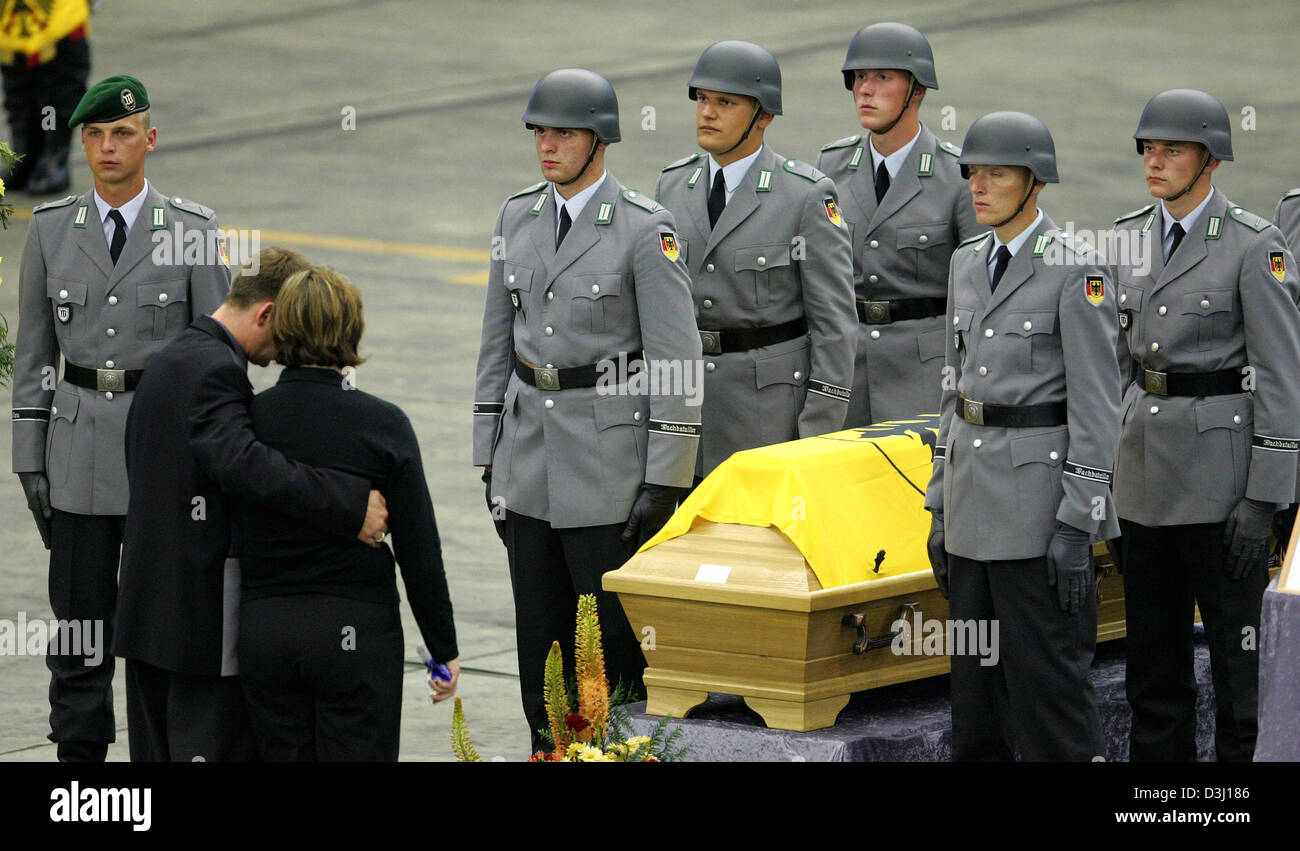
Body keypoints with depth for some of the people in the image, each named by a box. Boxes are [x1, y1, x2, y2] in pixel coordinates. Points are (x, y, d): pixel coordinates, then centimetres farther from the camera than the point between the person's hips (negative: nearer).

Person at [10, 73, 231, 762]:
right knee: (78, 617, 3)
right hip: (79, 446, 2)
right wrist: (29, 458, 4)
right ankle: (78, 752, 11)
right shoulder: (51, 228, 6)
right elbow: (32, 351, 9)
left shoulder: (193, 231, -1)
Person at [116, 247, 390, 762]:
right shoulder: (215, 370, -17)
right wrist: (350, 505, -33)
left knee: (156, 751, 12)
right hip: (204, 617, -10)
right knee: (218, 746, -8)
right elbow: (242, 462, -33)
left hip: (146, 604, 10)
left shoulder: (169, 360, 15)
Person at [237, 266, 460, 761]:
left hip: (262, 631, 3)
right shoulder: (382, 425, -9)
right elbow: (419, 552, -7)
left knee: (284, 756, 12)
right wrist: (444, 649, 2)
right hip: (357, 629, -3)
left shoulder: (248, 418, -3)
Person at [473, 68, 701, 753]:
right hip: (530, 456, 5)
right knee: (540, 642, 9)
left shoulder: (645, 229, -10)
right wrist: (489, 456, 12)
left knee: (615, 638, -2)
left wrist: (664, 483, -13)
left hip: (609, 456, -5)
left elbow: (678, 361, -11)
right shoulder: (518, 216, 8)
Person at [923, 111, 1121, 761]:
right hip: (975, 499, 8)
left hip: (1039, 492, -7)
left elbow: (1097, 402, -13)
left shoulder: (1076, 270, -11)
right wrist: (941, 506, 15)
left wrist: (1077, 524, -17)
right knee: (975, 676, 11)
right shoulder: (968, 264, 12)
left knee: (1046, 678, -5)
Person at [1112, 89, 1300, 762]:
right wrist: (1102, 469, 13)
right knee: (1152, 651, 12)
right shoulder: (1128, 237, 10)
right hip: (1144, 471, 6)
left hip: (1220, 469, -6)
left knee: (1238, 646, -2)